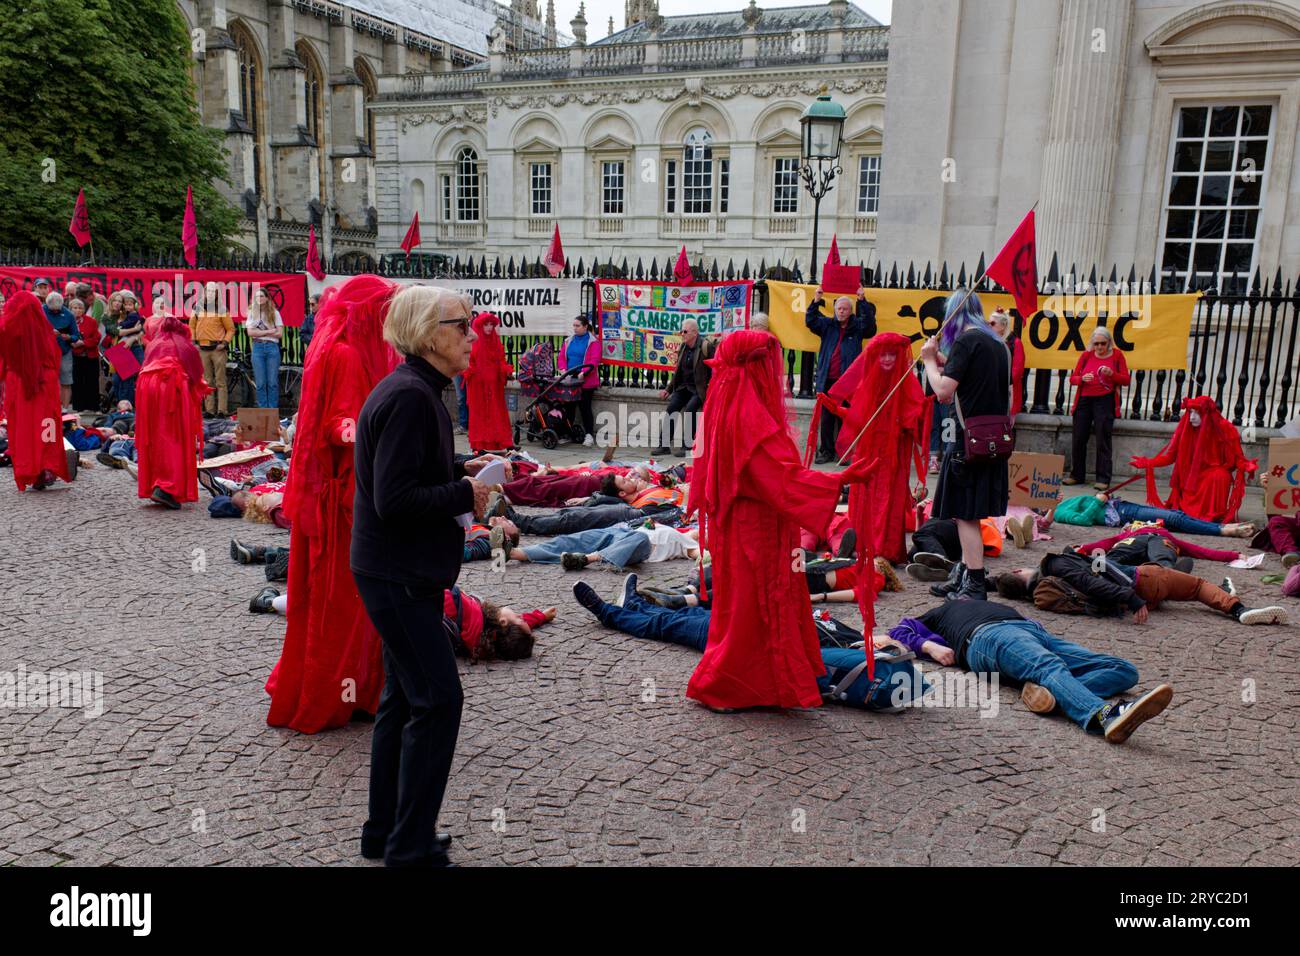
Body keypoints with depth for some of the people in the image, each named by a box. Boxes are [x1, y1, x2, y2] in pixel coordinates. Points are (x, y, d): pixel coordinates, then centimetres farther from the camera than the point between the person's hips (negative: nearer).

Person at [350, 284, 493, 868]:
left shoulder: (416, 391, 12)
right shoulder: (410, 397, -20)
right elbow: (394, 499, -25)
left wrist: (460, 472, 5)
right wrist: (464, 494, -15)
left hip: (402, 574, 11)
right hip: (399, 576, -11)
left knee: (405, 698, 17)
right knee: (438, 698, -5)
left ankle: (385, 834, 30)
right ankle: (411, 848, 8)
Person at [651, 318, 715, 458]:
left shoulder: (706, 346, -11)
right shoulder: (683, 348, 12)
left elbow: (714, 370, -13)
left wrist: (711, 391, -19)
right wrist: (668, 390, 17)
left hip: (699, 389, -7)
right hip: (683, 387, 7)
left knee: (689, 411, -24)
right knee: (670, 410, -8)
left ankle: (686, 446, -13)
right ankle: (665, 445, -1)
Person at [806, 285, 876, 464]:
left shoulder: (857, 326, 6)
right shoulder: (828, 325, 12)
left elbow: (869, 323, -11)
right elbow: (810, 321, 5)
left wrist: (862, 301, -16)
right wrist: (816, 300, -4)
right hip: (827, 381, 2)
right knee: (826, 418, 5)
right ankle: (827, 451, 12)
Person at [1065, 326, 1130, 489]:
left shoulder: (1117, 355, 3)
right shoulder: (1086, 355, 8)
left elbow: (1126, 380, 1)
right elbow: (1072, 378, 7)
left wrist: (1112, 374, -17)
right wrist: (1082, 379, -15)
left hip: (1105, 401, -3)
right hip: (1084, 400, 3)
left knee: (1103, 442, -7)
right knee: (1079, 439, 3)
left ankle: (1103, 479, -4)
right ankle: (1076, 475, 14)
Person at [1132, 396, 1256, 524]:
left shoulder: (1225, 429, -11)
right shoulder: (1186, 428, -5)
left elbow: (1237, 457, -7)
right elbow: (1171, 455, 0)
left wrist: (1246, 466, -29)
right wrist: (1147, 463, -11)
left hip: (1216, 471, -2)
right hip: (1192, 477, 2)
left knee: (1219, 477, -36)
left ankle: (1215, 516, -19)